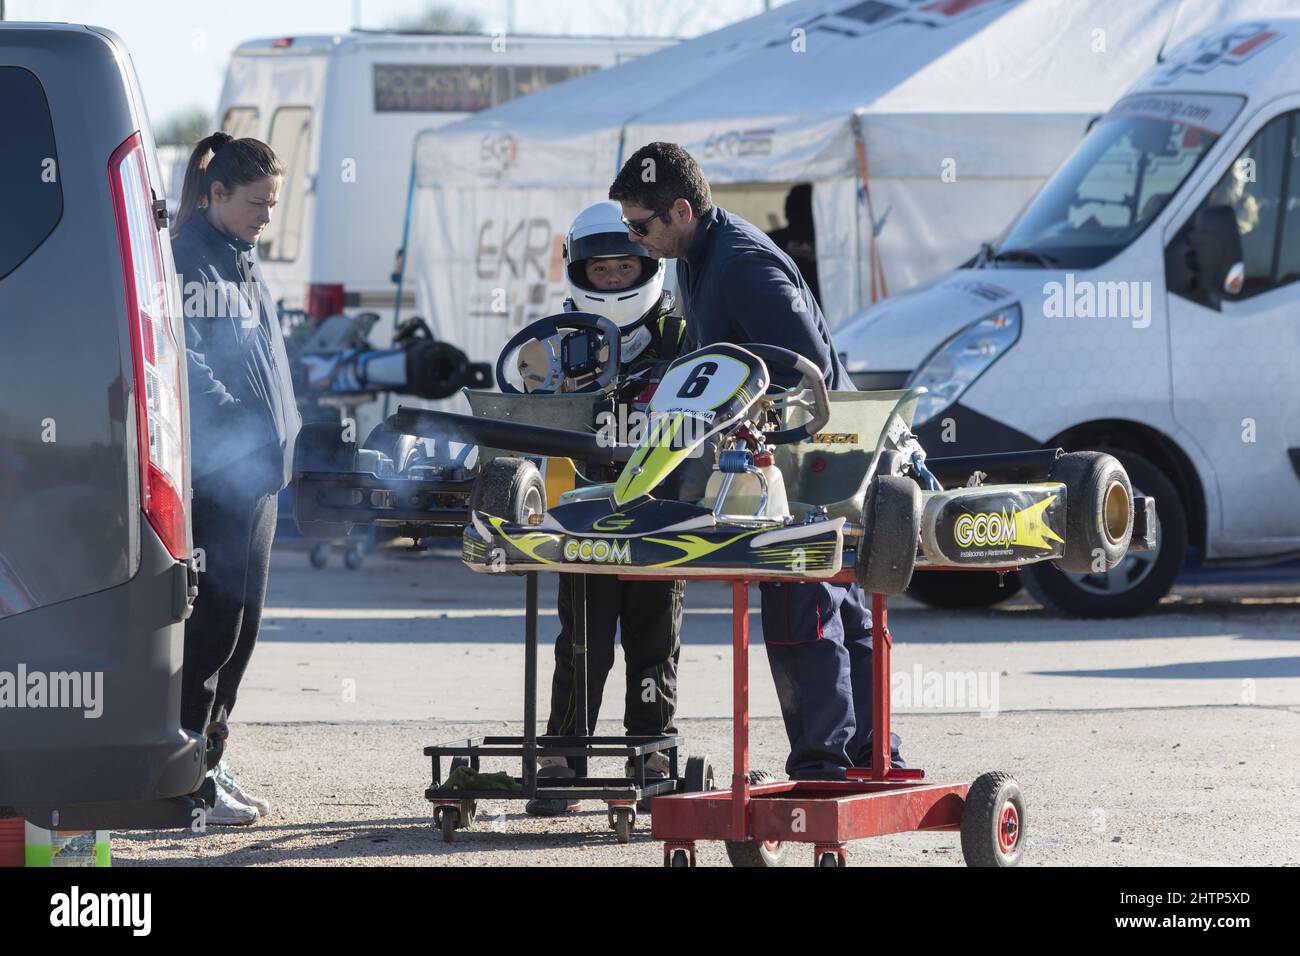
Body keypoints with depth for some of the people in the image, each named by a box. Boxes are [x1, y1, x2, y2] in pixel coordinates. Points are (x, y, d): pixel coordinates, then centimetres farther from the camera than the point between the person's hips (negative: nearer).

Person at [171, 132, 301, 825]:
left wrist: (282, 441, 17)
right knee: (211, 618, -10)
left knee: (240, 623, 11)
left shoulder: (245, 267, 20)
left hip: (255, 471, 9)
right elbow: (189, 364, -18)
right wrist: (240, 425, -22)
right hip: (212, 473, -9)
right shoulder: (188, 261, -9)